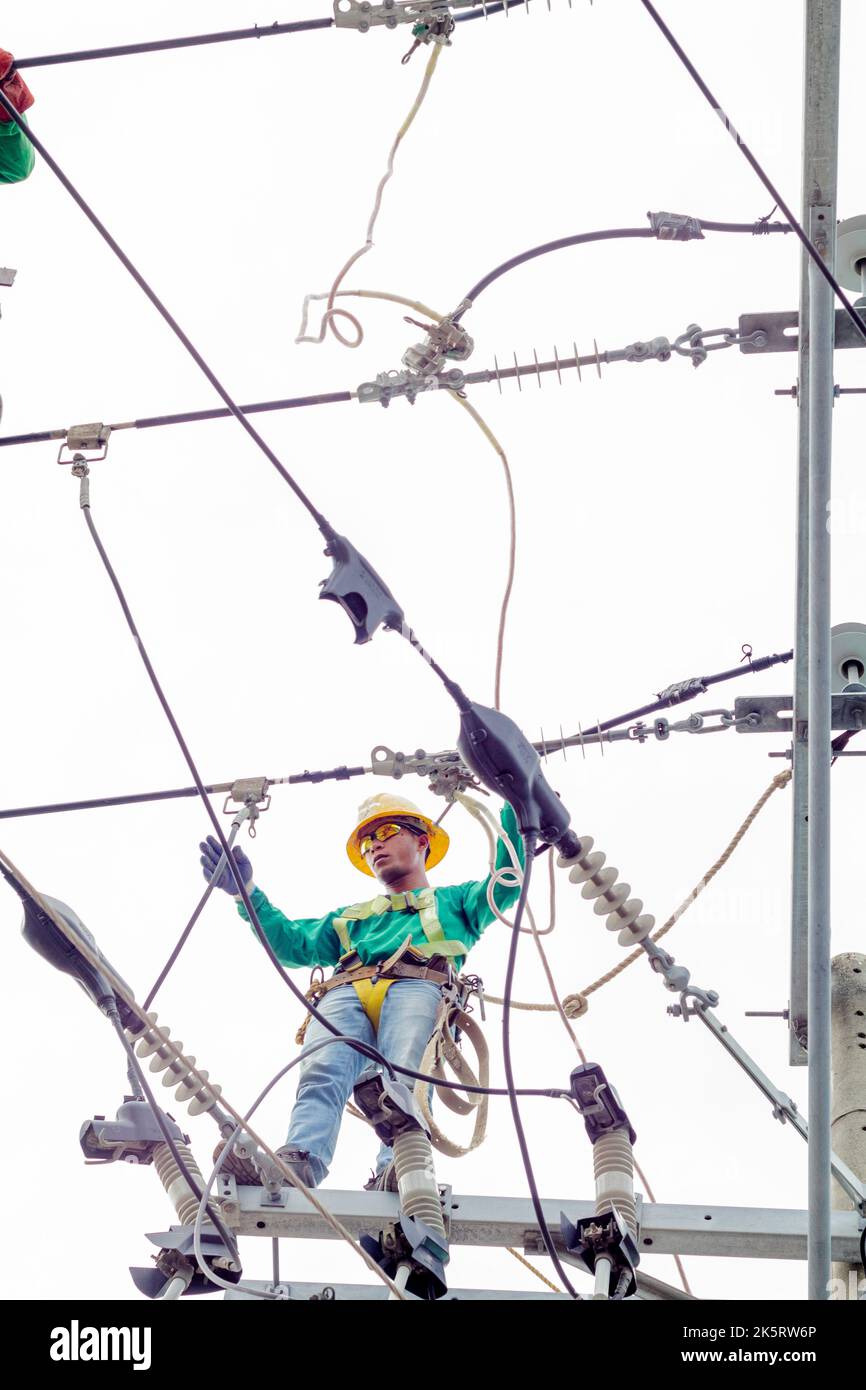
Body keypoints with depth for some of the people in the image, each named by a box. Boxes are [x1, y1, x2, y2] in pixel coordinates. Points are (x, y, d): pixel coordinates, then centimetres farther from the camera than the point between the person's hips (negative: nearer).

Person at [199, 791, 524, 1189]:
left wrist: (514, 805, 15)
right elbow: (292, 942, 31)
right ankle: (298, 1161, -58)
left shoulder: (452, 902, 40)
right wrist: (246, 894, 19)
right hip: (344, 993, 3)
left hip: (416, 987, -2)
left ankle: (396, 1170, -61)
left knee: (406, 1079, -36)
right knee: (321, 1074, -32)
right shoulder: (351, 917, 47)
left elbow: (506, 884, 21)